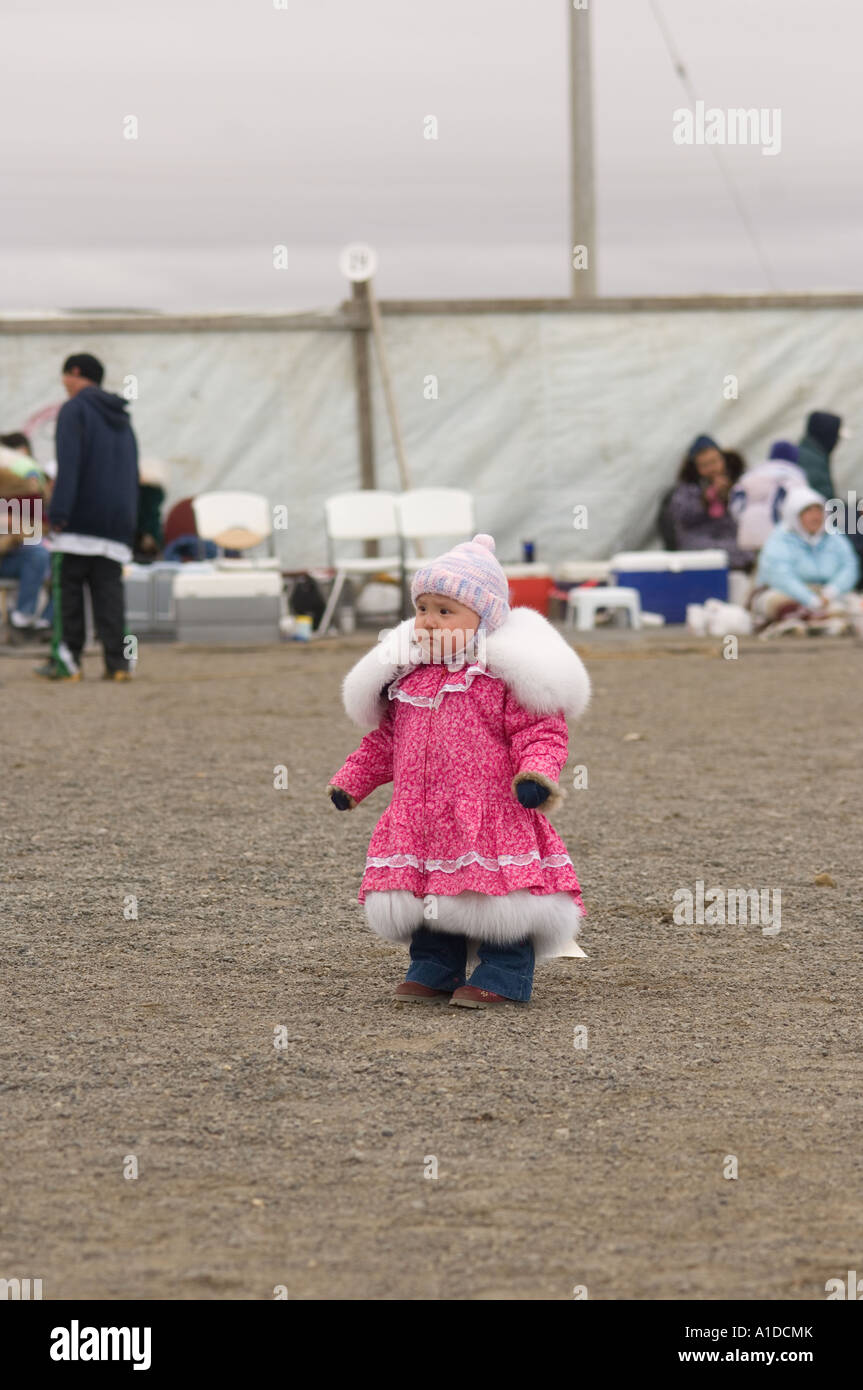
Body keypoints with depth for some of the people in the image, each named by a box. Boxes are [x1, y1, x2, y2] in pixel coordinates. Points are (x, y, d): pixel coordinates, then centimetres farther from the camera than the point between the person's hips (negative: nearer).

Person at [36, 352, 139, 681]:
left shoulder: (74, 410, -3)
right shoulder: (122, 421, 21)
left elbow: (68, 465, -15)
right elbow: (133, 474, 22)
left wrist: (58, 512, -20)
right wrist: (129, 524, 23)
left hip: (79, 520, -6)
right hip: (117, 525, 6)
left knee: (67, 588, -2)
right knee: (109, 590, 3)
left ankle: (66, 660, -6)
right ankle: (117, 661, -7)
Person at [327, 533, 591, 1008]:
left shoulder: (505, 671, -7)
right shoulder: (405, 674, 11)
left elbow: (539, 730, -9)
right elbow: (386, 738, 23)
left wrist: (537, 773, -26)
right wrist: (350, 781, 22)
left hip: (491, 812, -5)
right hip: (421, 817, 5)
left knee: (496, 896, -4)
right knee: (428, 897, 8)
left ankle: (502, 977, 6)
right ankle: (433, 971, 20)